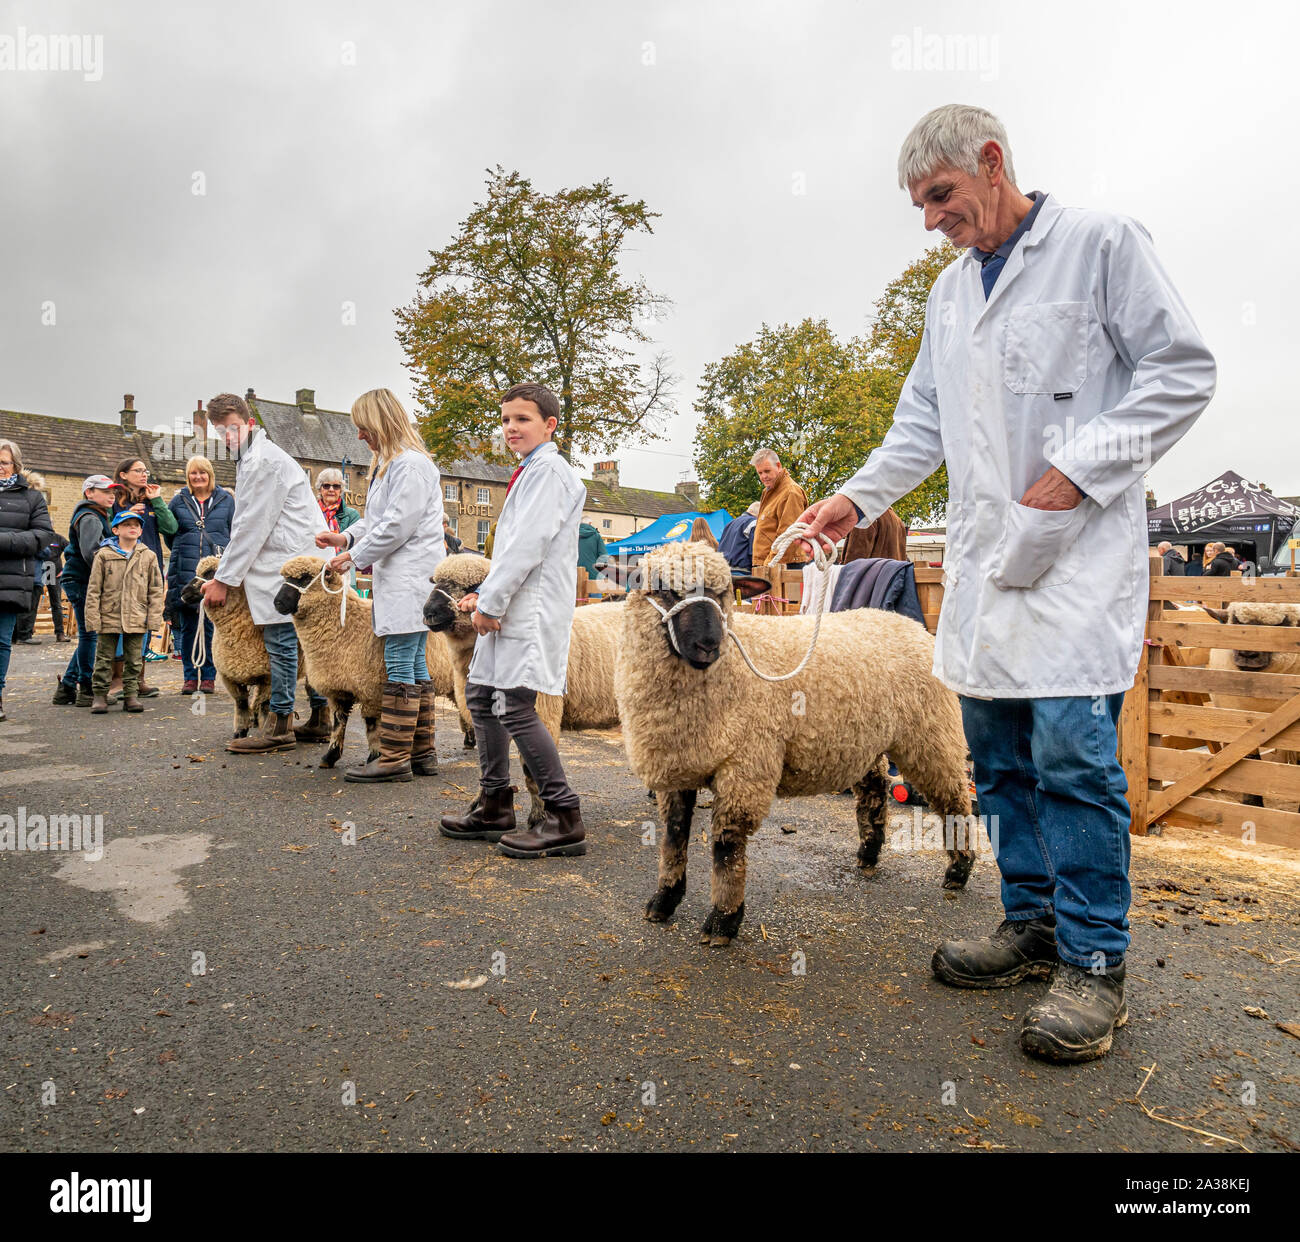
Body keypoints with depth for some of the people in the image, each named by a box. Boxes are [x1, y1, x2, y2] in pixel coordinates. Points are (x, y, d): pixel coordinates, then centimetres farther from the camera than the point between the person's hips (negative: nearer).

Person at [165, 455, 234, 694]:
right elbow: (167, 532, 18)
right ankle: (190, 677, 11)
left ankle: (208, 676, 8)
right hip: (185, 573, 1)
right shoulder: (179, 500, 10)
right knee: (188, 627, 3)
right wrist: (183, 553, 14)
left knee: (211, 625, -2)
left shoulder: (226, 499, 8)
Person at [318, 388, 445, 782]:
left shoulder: (411, 464, -13)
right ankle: (422, 752, 17)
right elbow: (377, 518, 25)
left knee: (400, 666, -8)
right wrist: (345, 537, 9)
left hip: (410, 578, -11)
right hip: (396, 578, 11)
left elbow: (397, 526, -18)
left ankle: (394, 758, -3)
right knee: (414, 665, 11)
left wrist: (354, 556, -9)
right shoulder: (388, 464, 21)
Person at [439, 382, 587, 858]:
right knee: (481, 694, 15)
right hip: (511, 607, 11)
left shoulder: (548, 470, -11)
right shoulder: (530, 472, 21)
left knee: (516, 708, -13)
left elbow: (529, 544, -20)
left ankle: (564, 820, -5)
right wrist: (485, 594, 14)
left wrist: (492, 603, -17)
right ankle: (494, 807, 26)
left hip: (533, 609, -11)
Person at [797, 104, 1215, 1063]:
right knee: (998, 750, 8)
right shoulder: (949, 291, 20)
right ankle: (1033, 924, 21)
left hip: (1082, 546, -6)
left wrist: (1077, 469, -14)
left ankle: (1094, 961, 3)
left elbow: (1183, 372, -4)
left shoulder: (1102, 242, 1)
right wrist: (858, 498, 7)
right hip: (986, 553, 7)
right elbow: (923, 421, 21)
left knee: (1071, 747, -12)